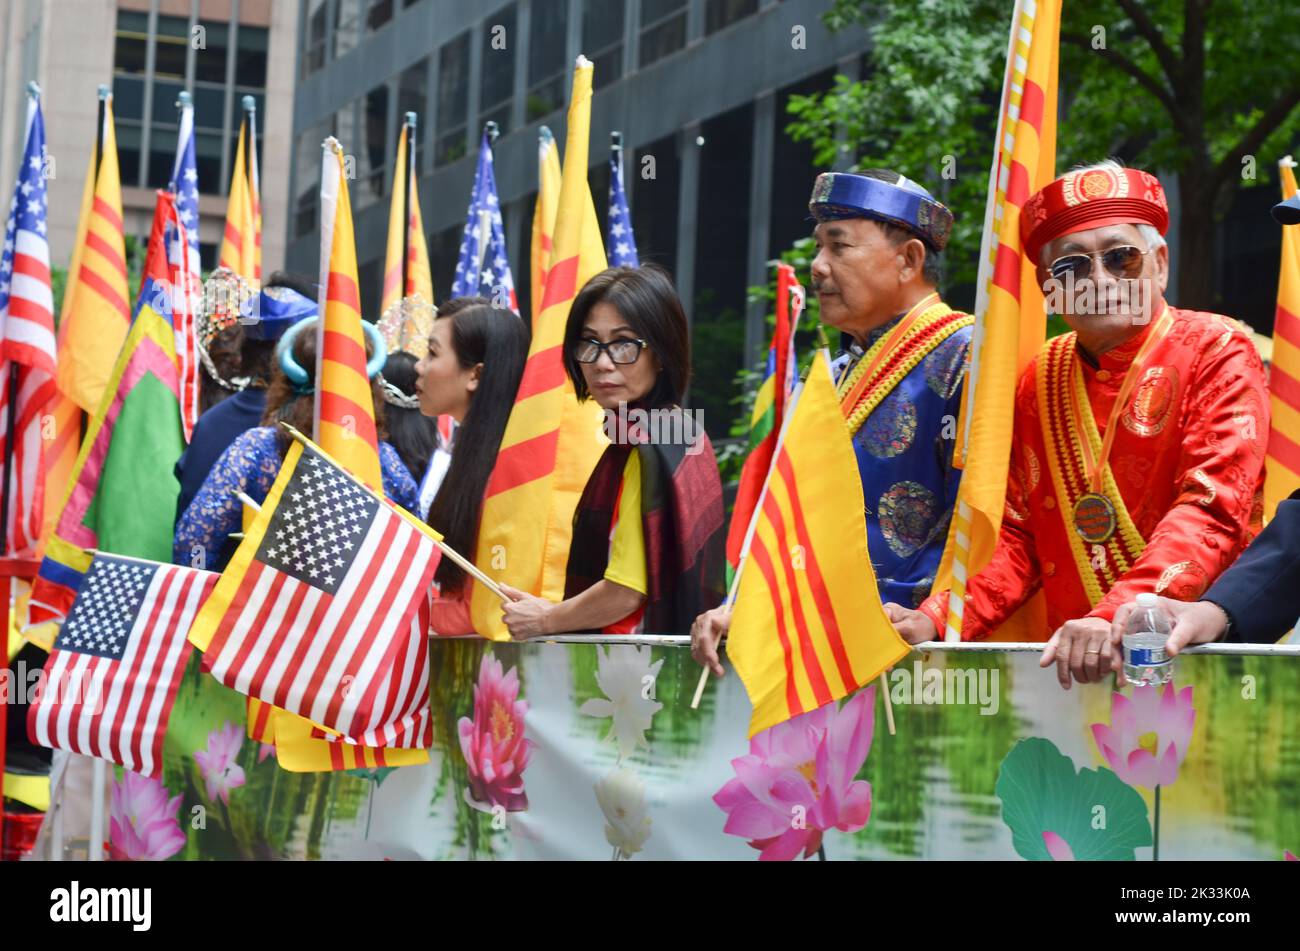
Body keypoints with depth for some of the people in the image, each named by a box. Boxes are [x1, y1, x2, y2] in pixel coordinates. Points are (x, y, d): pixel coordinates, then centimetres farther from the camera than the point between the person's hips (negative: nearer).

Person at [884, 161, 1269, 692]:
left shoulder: (1217, 353, -2)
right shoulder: (1040, 381, 13)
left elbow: (1212, 510, -14)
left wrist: (1116, 618, -29)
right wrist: (938, 619, -3)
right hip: (1070, 667, 4)